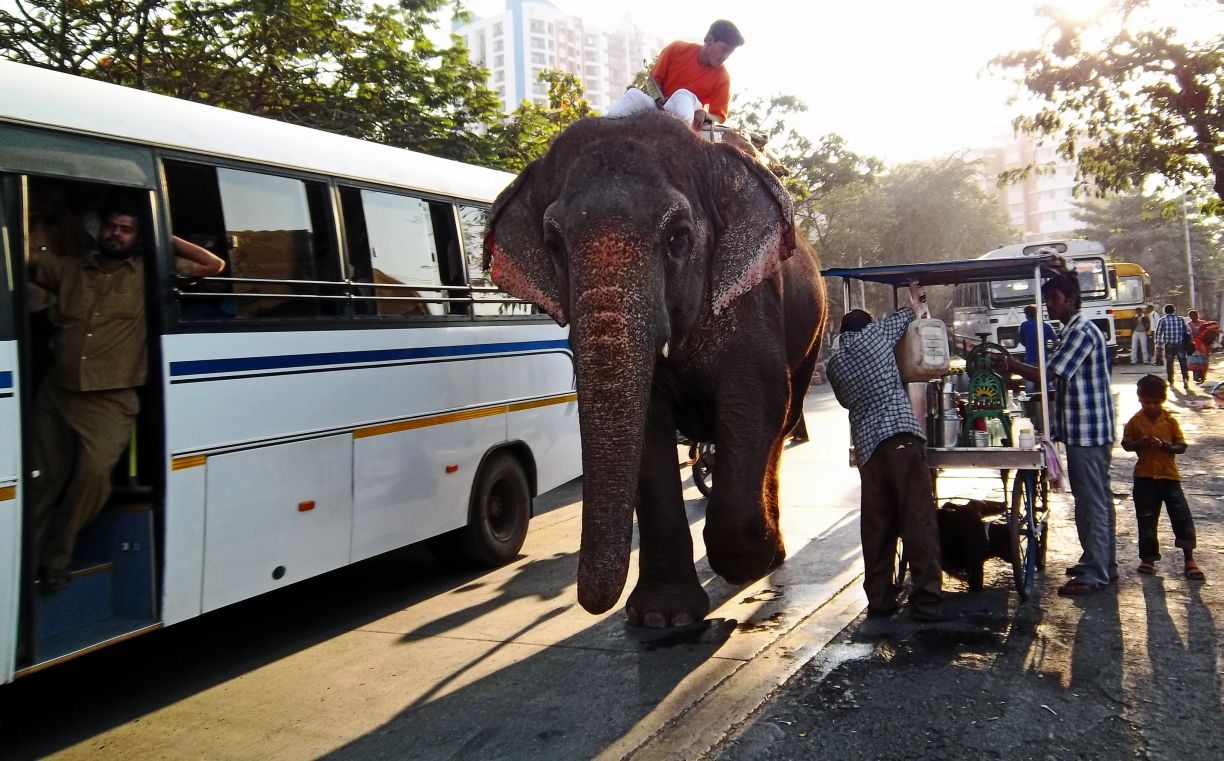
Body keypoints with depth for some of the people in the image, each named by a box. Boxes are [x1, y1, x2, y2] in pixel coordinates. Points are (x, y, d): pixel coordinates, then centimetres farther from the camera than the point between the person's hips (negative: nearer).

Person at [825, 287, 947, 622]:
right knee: (918, 518, -4)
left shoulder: (832, 363, 17)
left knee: (876, 524, 10)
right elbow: (902, 318, 28)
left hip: (866, 442, 5)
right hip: (899, 432, -4)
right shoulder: (873, 334, 9)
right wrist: (913, 304, 48)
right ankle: (927, 601, -5)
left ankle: (879, 599, 12)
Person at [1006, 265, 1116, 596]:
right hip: (1083, 429, 11)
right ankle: (1102, 562, 26)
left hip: (1087, 432, -11)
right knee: (1096, 500, 16)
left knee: (1092, 502, -6)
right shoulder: (1074, 330, 16)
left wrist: (1011, 365, -10)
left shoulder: (1081, 331, -16)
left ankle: (1095, 574, -2)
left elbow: (1048, 375, -20)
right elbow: (1061, 378, 20)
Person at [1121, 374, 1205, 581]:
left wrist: (1166, 446, -20)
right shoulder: (1135, 422, 0)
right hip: (1144, 476, 1)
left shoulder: (1170, 421, -1)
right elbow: (1126, 444, 3)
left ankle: (1189, 559, 4)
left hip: (1169, 474, -1)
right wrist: (1141, 443, -16)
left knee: (1182, 515, -4)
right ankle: (1148, 557, 20)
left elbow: (1182, 447, 0)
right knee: (1146, 518, 7)